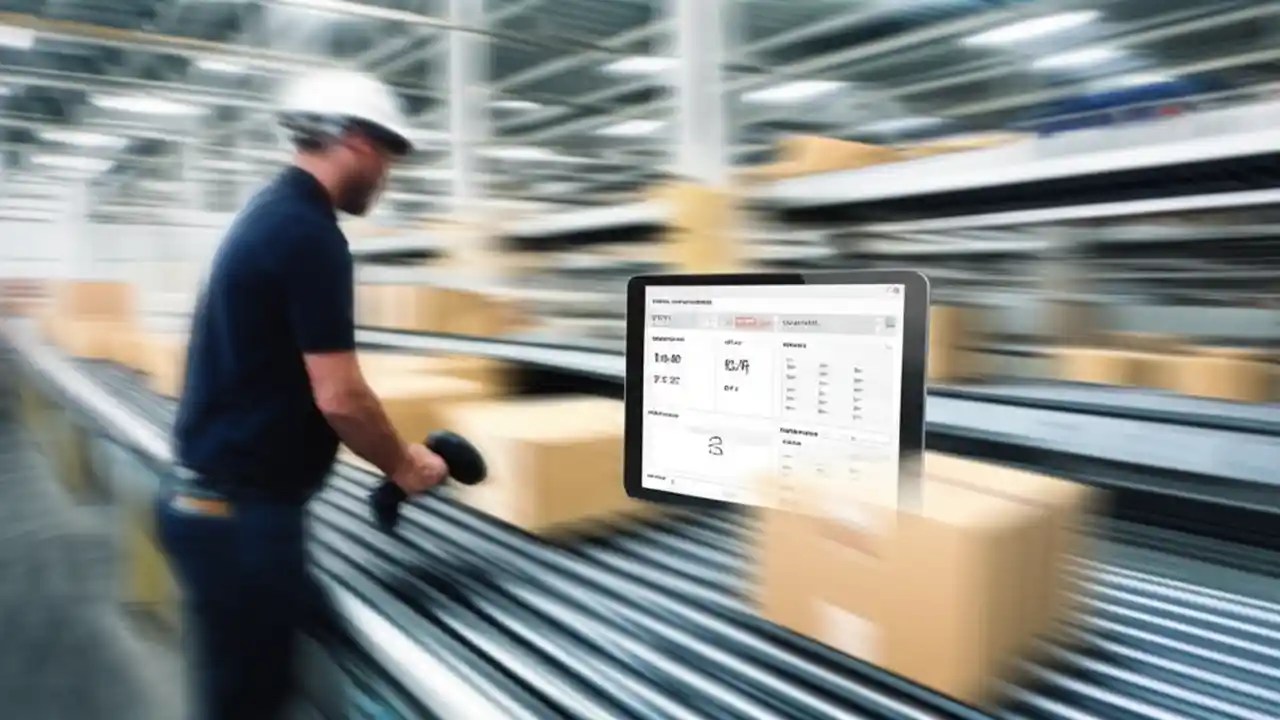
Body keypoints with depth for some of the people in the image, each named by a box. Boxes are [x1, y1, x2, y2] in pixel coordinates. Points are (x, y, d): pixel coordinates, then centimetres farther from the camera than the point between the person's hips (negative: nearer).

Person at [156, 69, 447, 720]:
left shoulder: (268, 214, 11)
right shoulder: (309, 233, -19)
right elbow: (338, 397, -22)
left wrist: (389, 453, 17)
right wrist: (403, 464, -4)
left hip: (215, 497, 9)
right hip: (241, 513, -9)